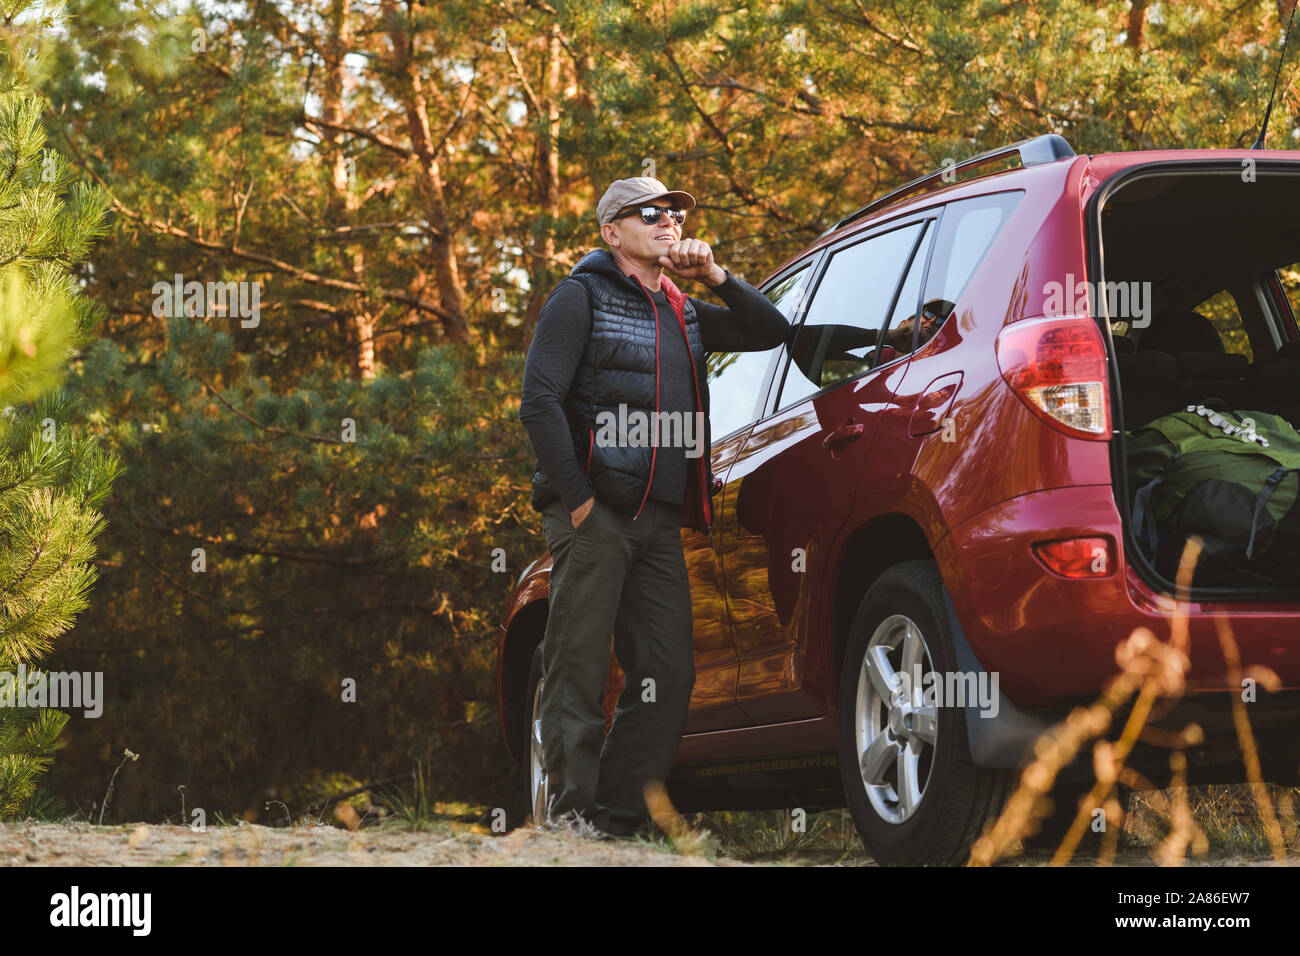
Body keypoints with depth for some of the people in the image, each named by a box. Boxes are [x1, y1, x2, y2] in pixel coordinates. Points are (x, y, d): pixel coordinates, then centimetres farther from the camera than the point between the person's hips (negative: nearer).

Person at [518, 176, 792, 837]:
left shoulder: (681, 314, 23)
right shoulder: (582, 298, 2)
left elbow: (770, 332, 23)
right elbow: (539, 403, -8)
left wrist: (716, 279, 7)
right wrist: (577, 498, -15)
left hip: (660, 521, 7)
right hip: (595, 513, -7)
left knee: (668, 676, 2)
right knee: (580, 673, -6)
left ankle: (619, 819, 6)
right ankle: (572, 817, -4)